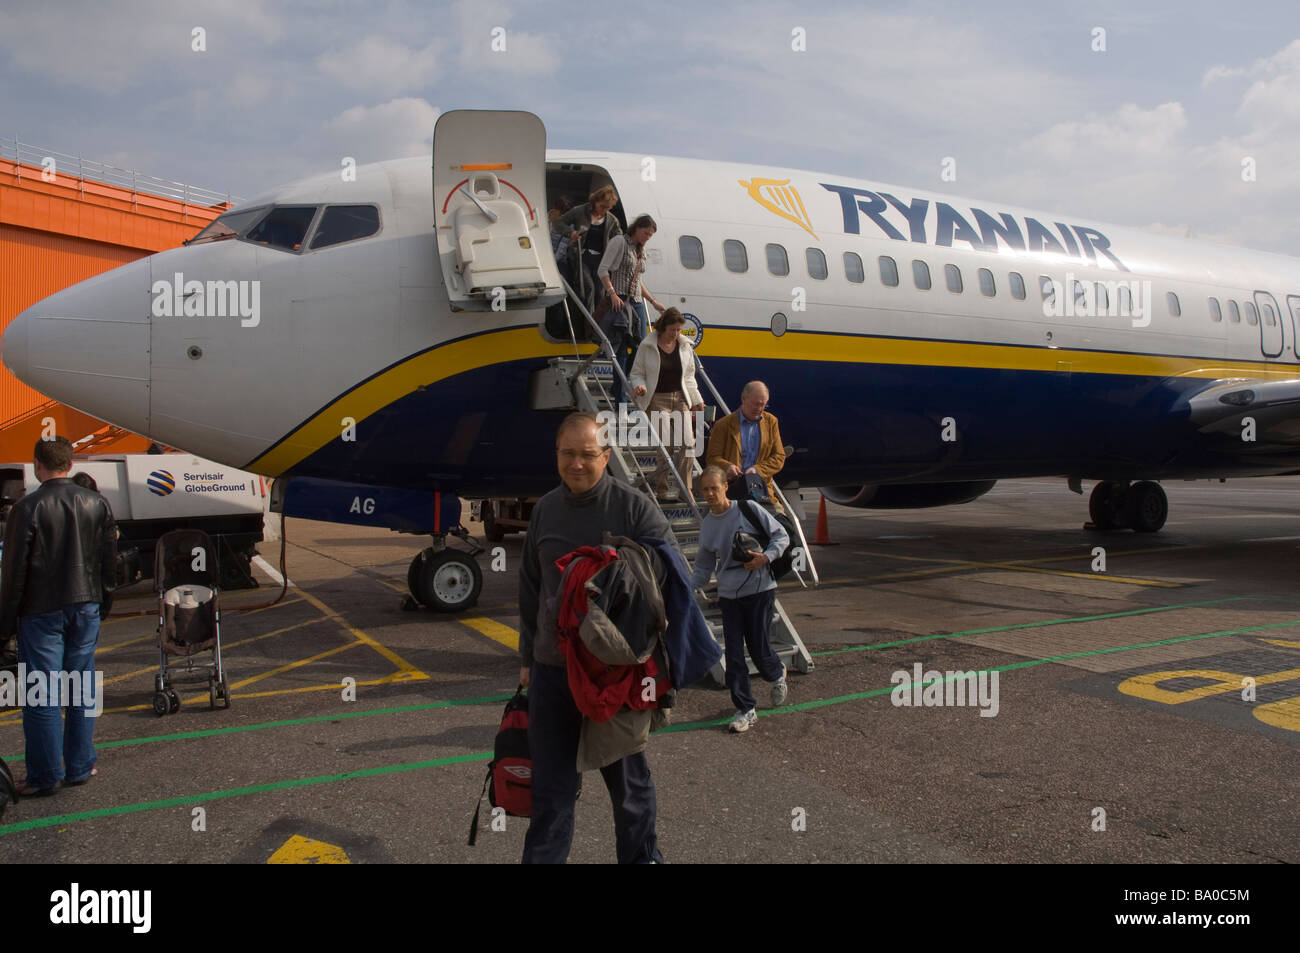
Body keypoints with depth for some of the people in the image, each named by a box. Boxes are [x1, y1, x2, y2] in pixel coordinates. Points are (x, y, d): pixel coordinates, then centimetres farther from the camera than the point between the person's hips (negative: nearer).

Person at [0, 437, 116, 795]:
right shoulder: (97, 504, 1)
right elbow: (109, 560, 7)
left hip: (41, 613, -4)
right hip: (85, 608, 4)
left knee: (43, 696, 4)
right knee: (82, 689, 12)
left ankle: (45, 775, 11)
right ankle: (80, 767, 19)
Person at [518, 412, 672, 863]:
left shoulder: (635, 508, -8)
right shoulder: (544, 510, 6)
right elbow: (530, 592, 14)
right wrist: (528, 658, 14)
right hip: (552, 671, 3)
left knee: (628, 779, 14)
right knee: (551, 785, 10)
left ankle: (641, 857, 33)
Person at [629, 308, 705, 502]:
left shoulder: (685, 347, 12)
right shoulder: (647, 346, -1)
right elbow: (636, 373, 6)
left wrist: (696, 400, 15)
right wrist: (639, 386, -16)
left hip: (680, 398, 4)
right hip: (657, 399, -4)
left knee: (687, 442, -11)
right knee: (665, 445, -15)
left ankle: (685, 489, -3)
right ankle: (661, 488, -1)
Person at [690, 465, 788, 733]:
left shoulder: (748, 509, -7)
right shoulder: (707, 525, 6)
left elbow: (781, 536, -2)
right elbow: (704, 567, 14)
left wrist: (766, 557, -18)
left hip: (759, 590, -4)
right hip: (728, 595, 4)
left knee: (759, 650, 1)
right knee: (734, 656, 1)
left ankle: (777, 676, 36)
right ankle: (745, 710, 14)